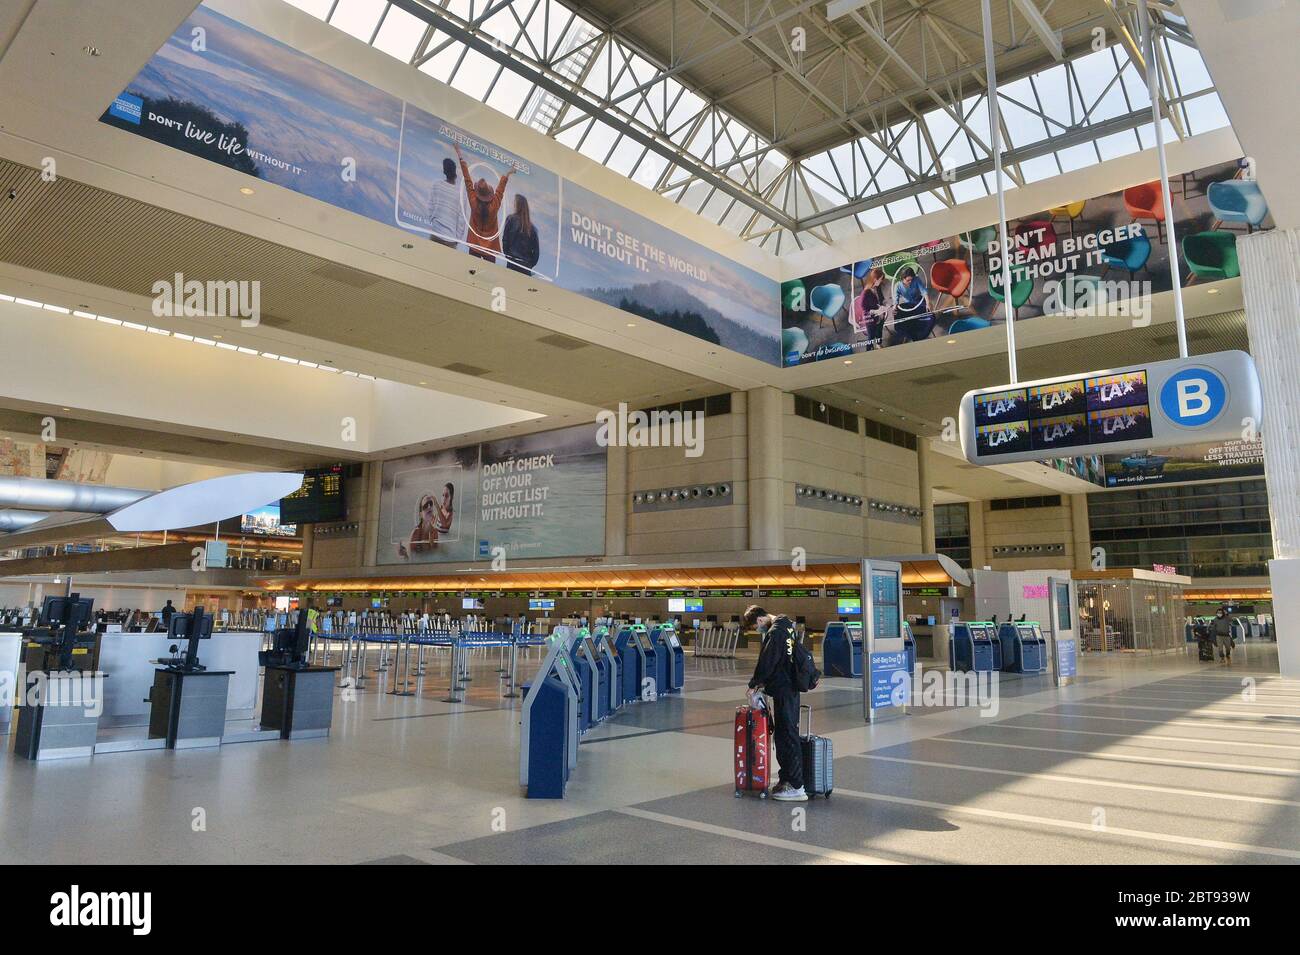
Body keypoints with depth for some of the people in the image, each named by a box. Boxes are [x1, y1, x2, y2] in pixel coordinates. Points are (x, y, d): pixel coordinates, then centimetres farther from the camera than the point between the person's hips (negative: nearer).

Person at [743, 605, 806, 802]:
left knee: (787, 736, -5)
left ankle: (796, 787, -1)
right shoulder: (786, 625, 13)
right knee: (785, 735, 16)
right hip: (791, 688, 10)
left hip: (783, 691, -10)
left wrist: (754, 685, -3)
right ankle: (786, 778, 24)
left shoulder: (774, 632, -17)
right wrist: (763, 683, 12)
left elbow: (766, 662, -17)